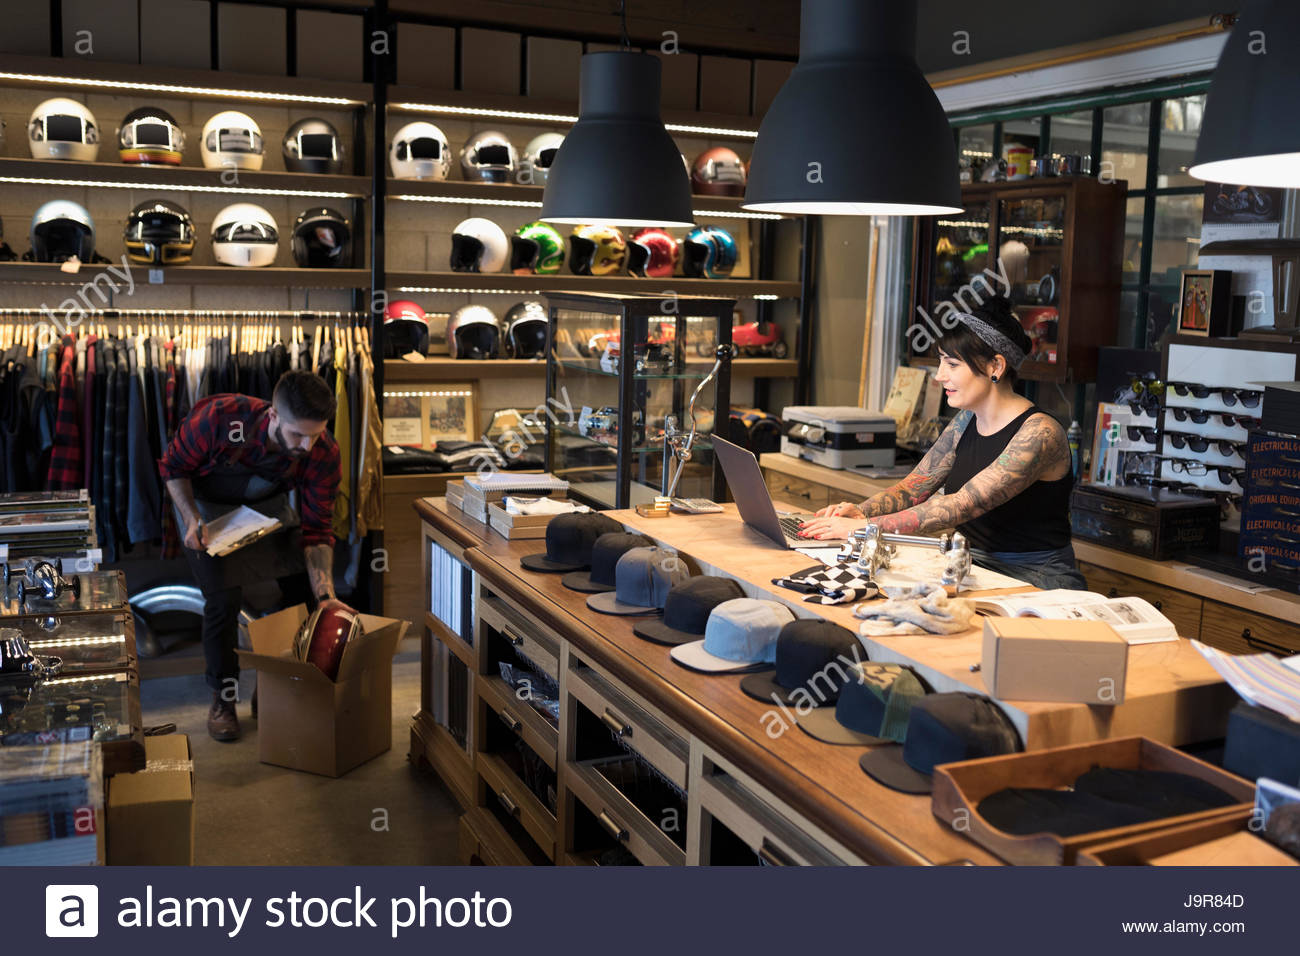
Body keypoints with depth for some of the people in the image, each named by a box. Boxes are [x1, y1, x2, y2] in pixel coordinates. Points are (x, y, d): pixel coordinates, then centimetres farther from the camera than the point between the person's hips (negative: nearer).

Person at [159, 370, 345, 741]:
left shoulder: (323, 454, -29)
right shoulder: (219, 418, -37)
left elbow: (316, 531, -23)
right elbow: (173, 467, -18)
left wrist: (326, 597, -32)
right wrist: (191, 519, -32)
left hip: (269, 505, 3)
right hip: (207, 504, -3)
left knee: (302, 591, -6)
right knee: (224, 597, -16)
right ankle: (223, 698, 7)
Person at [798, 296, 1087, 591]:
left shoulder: (1039, 433, -18)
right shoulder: (967, 420, 8)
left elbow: (963, 504, -27)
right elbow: (914, 485, 9)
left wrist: (864, 527, -32)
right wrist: (861, 511, -13)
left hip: (1036, 580, -7)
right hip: (976, 567, 7)